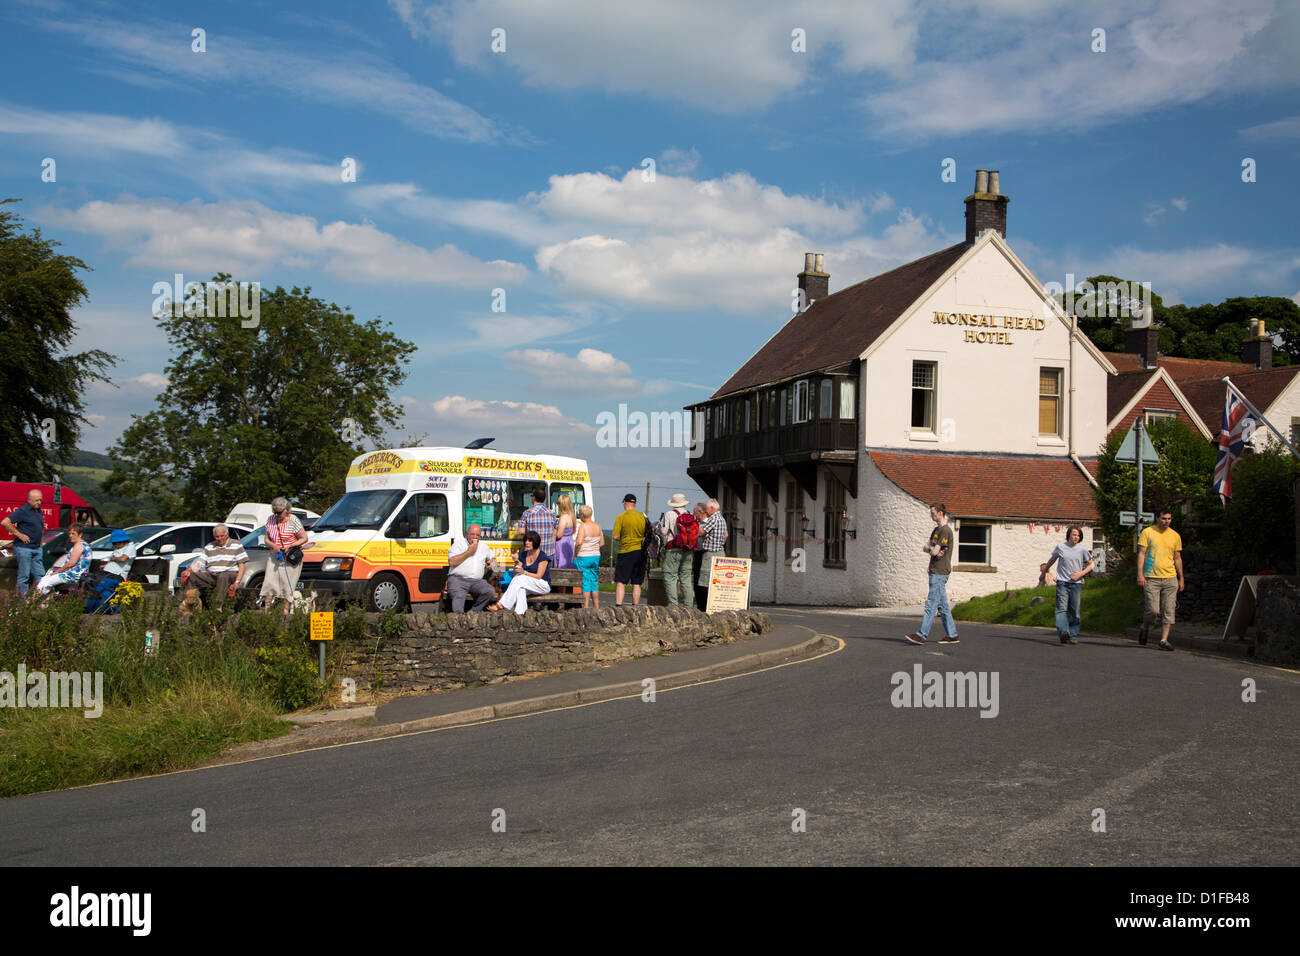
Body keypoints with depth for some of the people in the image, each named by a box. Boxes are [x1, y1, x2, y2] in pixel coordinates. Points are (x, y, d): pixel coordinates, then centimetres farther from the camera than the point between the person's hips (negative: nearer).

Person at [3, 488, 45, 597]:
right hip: (23, 548, -8)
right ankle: (24, 599, 3)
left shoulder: (39, 511, 12)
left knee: (40, 574, 9)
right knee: (24, 575, -2)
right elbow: (5, 522, -20)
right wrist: (19, 534, -18)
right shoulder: (23, 511, -12)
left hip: (36, 548, 8)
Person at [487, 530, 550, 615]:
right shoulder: (523, 555, 9)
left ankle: (501, 604, -36)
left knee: (521, 579, -32)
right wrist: (516, 563, -13)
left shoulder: (543, 556, -9)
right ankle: (519, 612, -47)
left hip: (543, 586, -5)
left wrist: (524, 572, -27)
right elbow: (517, 574, 6)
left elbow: (539, 576, -14)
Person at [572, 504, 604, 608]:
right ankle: (596, 606, 16)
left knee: (585, 582, -1)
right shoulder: (597, 526, 6)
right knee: (594, 582, 13)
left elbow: (579, 542, -25)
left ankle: (586, 606, -1)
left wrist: (575, 555, -13)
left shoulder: (583, 526, -14)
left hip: (583, 558, -6)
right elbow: (602, 543, 12)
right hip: (596, 557, 6)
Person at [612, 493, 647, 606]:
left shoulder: (621, 517, -7)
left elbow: (615, 537, -9)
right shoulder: (643, 517, 4)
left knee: (620, 582, -3)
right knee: (637, 584, 8)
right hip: (641, 551, 4)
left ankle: (618, 605, -14)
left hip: (626, 551, -4)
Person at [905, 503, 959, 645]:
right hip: (935, 571, 10)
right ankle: (952, 635, 14)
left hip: (940, 573, -10)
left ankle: (922, 635, -10)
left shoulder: (945, 531, -13)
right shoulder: (936, 530, 18)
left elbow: (935, 552, -19)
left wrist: (929, 549, 3)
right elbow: (925, 547, 15)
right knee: (942, 606, 10)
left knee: (931, 604, -9)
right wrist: (931, 550, -7)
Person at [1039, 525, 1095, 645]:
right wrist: (1043, 573, 30)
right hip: (1062, 582, -1)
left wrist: (1081, 574, -6)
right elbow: (1051, 560, 20)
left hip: (1076, 584, 1)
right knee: (1061, 608, -16)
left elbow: (1090, 565, 12)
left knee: (1074, 612, 2)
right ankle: (1063, 632, -29)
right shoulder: (1060, 548, 4)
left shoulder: (1083, 550, 3)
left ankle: (1073, 635, 11)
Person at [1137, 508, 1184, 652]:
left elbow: (1177, 558, 16)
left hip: (1170, 579, 3)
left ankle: (1164, 640, 4)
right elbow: (1141, 554, -1)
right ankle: (1145, 628, 20)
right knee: (1153, 610, -9)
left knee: (1168, 611, -1)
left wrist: (1181, 579, 13)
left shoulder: (1175, 536, 11)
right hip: (1151, 579, -3)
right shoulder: (1147, 532, 1)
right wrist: (1140, 575, -9)